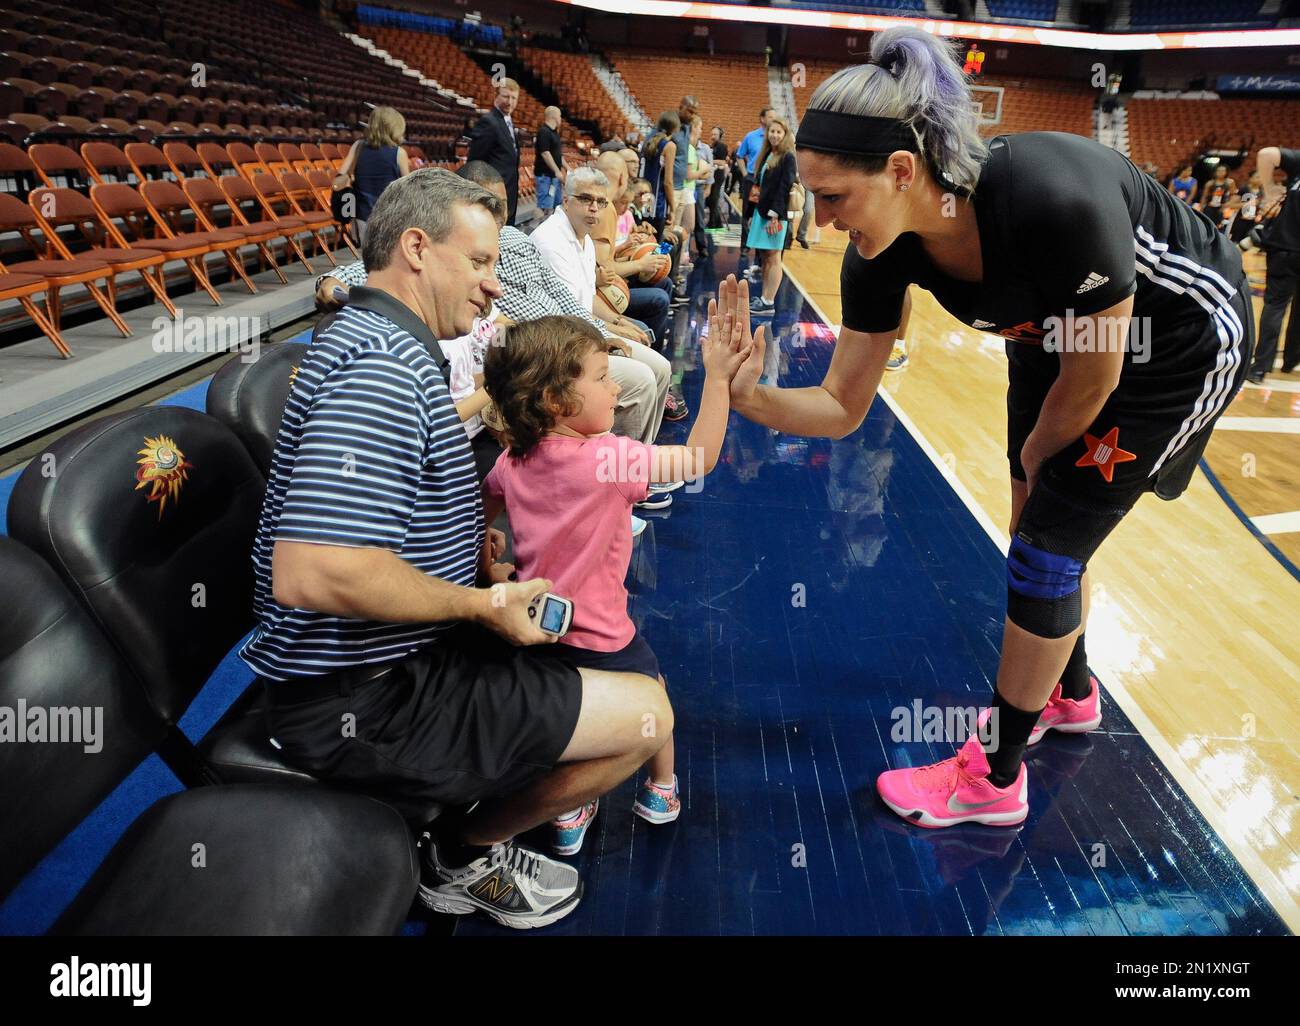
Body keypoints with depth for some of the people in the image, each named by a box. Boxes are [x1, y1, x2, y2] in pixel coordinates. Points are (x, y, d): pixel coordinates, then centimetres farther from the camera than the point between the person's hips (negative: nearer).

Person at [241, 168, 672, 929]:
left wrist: (477, 551, 5)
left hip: (390, 660, 10)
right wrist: (483, 604, -20)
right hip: (367, 700, -10)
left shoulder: (382, 344, 11)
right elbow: (314, 572, -33)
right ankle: (465, 854, 11)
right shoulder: (381, 365, -23)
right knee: (647, 713, -8)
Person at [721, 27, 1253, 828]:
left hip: (1181, 346, -6)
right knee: (1043, 528, 15)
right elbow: (843, 407, -15)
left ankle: (994, 777, 12)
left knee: (1047, 546, -6)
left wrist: (1036, 451, -7)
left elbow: (1093, 378, -25)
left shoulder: (1056, 198, -40)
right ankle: (1071, 692, 45)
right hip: (1059, 336, 6)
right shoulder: (882, 252, -21)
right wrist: (754, 397, -32)